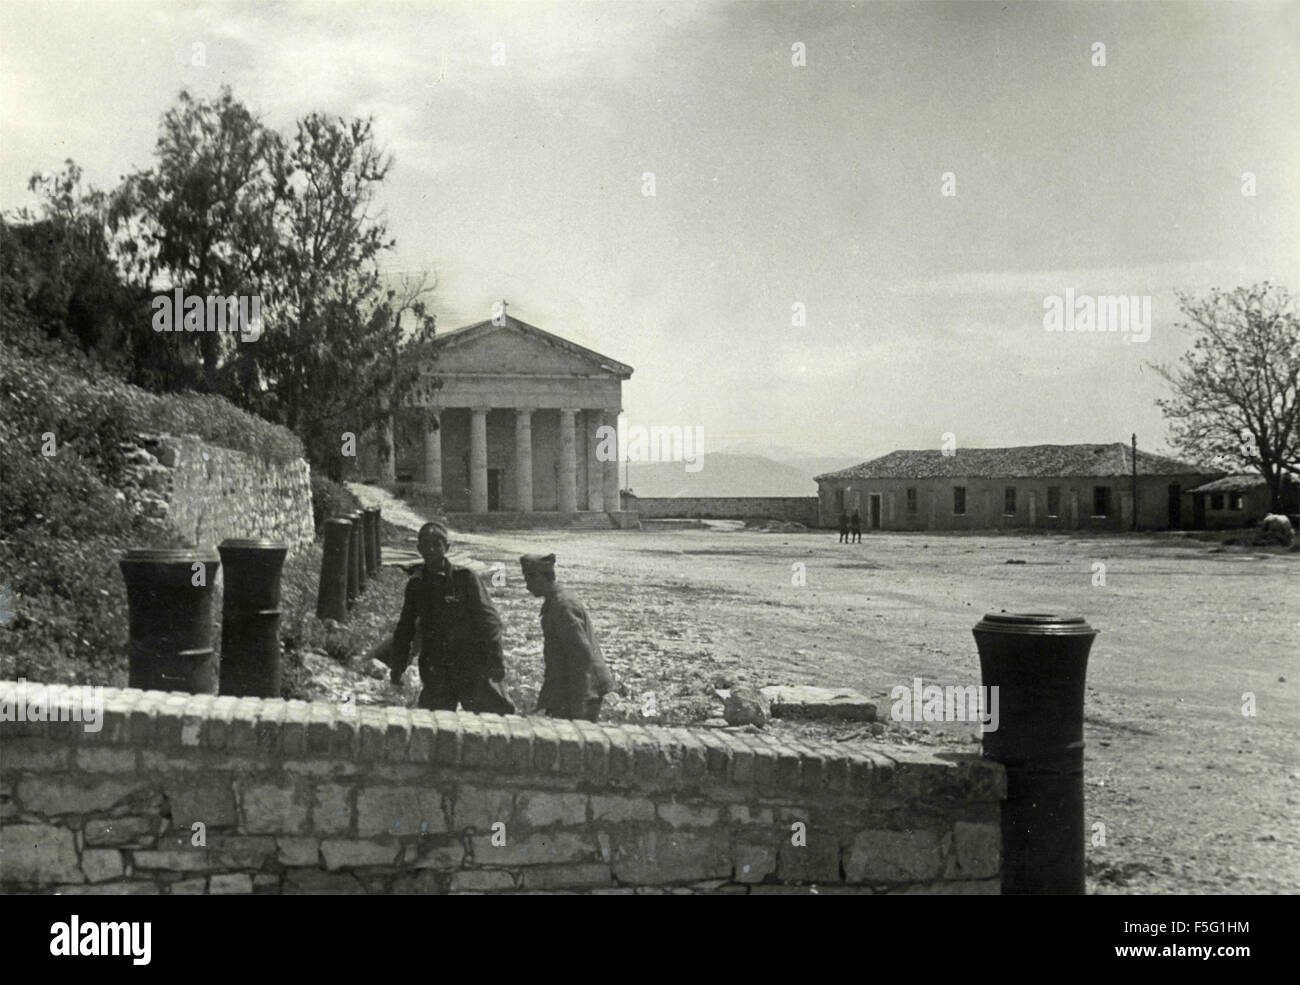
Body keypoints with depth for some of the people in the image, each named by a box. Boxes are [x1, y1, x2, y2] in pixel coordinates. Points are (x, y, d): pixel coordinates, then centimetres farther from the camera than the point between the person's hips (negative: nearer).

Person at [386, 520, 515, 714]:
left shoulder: (464, 578, -4)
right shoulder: (416, 585, 8)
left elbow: (488, 620, -7)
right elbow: (405, 628, 18)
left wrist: (495, 661, -14)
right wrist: (397, 666, 15)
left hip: (472, 666, -3)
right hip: (436, 673, 3)